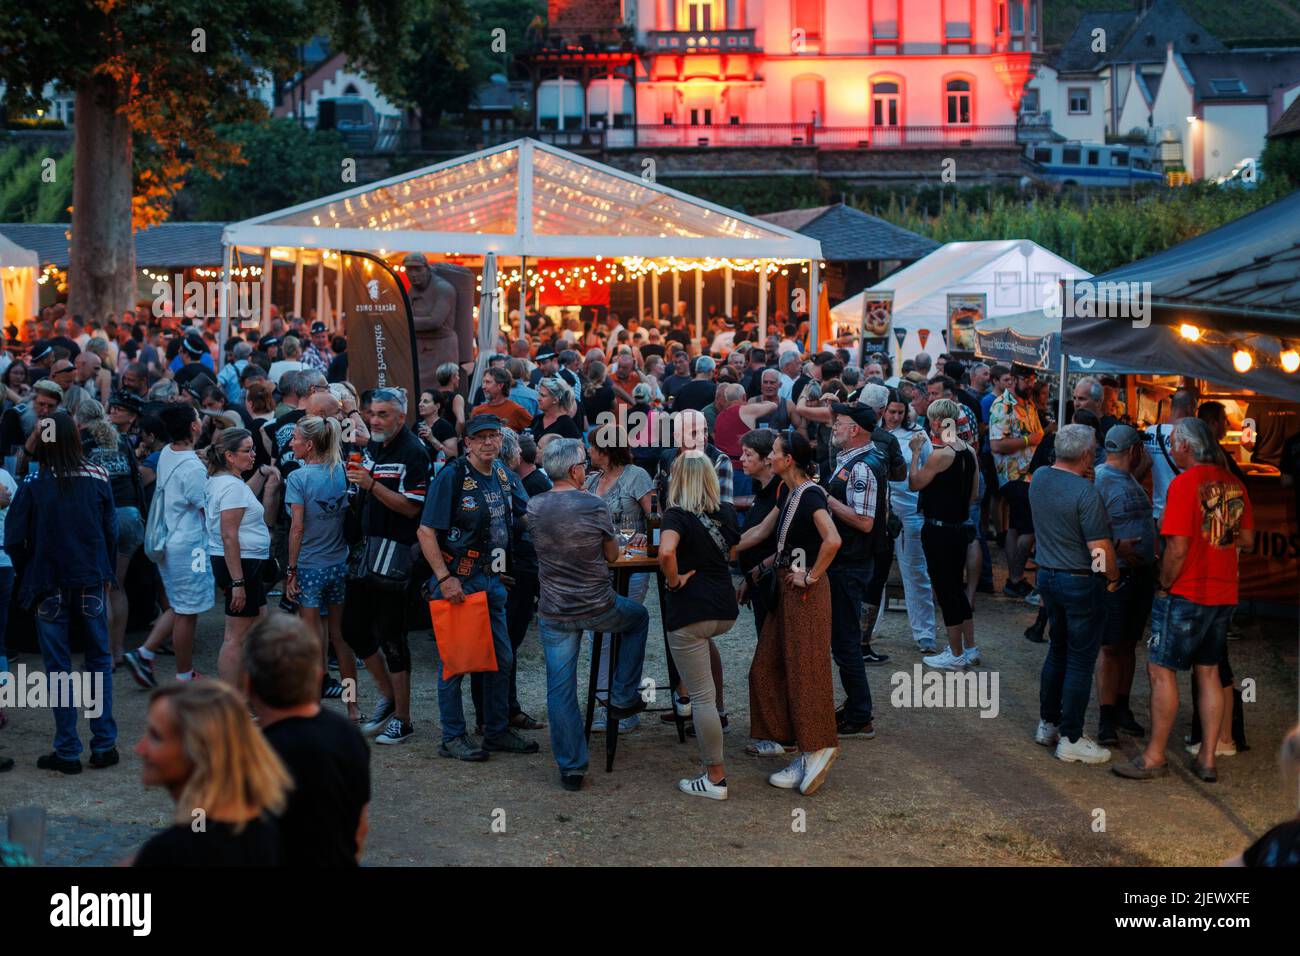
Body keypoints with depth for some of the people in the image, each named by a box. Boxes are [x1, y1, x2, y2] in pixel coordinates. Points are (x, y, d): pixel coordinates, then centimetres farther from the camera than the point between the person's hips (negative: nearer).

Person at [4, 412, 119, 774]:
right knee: (100, 660, 13)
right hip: (91, 581, 2)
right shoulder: (97, 478, -5)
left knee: (58, 666, 6)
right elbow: (110, 530, 0)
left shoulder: (33, 485, -11)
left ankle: (68, 752, 9)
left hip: (49, 584, -2)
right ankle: (104, 745, 13)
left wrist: (30, 569, 8)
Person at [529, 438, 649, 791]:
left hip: (554, 614, 2)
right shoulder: (594, 506, -14)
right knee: (639, 617, 29)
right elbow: (612, 554, 1)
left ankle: (571, 768, 10)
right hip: (598, 608, -2)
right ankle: (623, 698, 30)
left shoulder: (535, 507, -3)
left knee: (560, 689, 8)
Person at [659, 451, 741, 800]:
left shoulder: (677, 515, -12)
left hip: (690, 612, -7)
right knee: (704, 642, 42)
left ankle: (715, 778, 2)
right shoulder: (727, 512, 6)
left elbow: (666, 552, -32)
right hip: (725, 609, 7)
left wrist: (674, 581, -15)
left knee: (701, 696, -1)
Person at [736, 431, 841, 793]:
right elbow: (758, 533, 21)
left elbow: (832, 540, -31)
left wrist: (811, 577, -21)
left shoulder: (810, 495, -17)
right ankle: (779, 737, 26)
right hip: (786, 586, 10)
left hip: (804, 591, -10)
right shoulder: (791, 495, 13)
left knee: (804, 670, -6)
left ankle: (814, 753, -2)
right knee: (768, 666, 15)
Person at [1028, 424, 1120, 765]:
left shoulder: (1039, 478, 0)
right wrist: (1113, 578, -4)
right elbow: (1101, 549, -21)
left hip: (1047, 575, 8)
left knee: (1058, 651, 21)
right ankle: (1071, 739, 6)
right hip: (1081, 583, -7)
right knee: (1080, 661, 2)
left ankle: (1048, 724, 29)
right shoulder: (1086, 493, -22)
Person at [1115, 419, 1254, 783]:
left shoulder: (1185, 483, -16)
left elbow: (1177, 548, -20)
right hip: (1224, 594, 7)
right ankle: (1207, 759, 17)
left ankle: (1155, 756, 4)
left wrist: (1164, 586, -8)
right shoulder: (1234, 484, 6)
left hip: (1186, 593, -7)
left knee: (1162, 670, 0)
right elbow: (1247, 541, 15)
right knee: (1209, 672, 14)